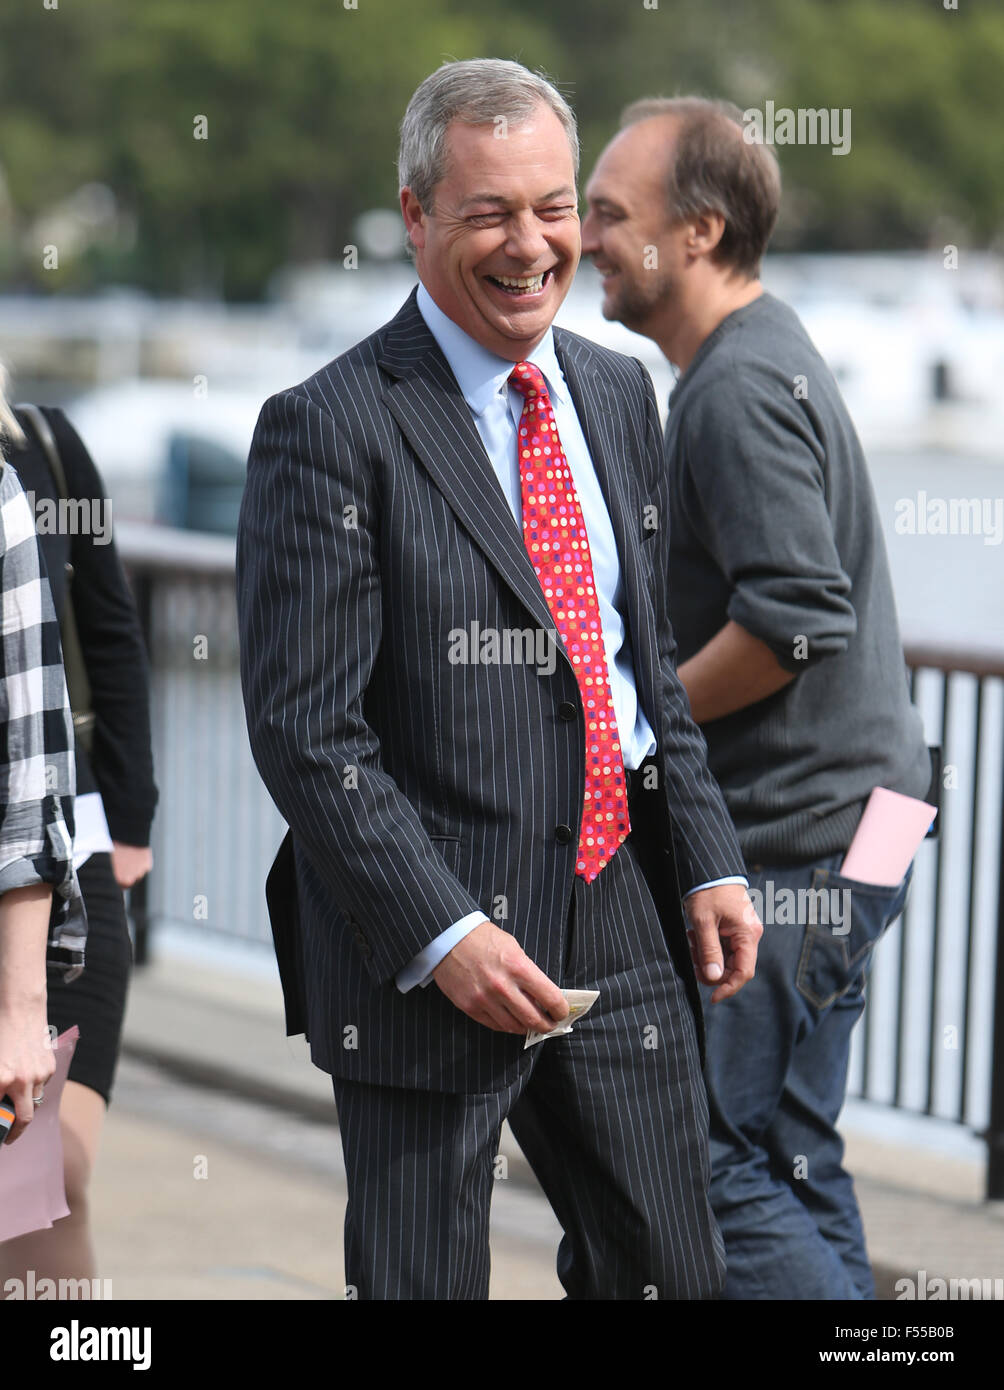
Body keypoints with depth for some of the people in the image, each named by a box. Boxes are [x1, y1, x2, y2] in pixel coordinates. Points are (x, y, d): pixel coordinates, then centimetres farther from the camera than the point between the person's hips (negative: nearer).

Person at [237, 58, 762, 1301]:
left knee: (669, 1273, 13)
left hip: (622, 919, 6)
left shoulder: (617, 396, 10)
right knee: (420, 1285, 6)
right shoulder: (331, 429, -12)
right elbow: (303, 728, -15)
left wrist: (708, 860, 10)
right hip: (427, 952, -6)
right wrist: (442, 934, -20)